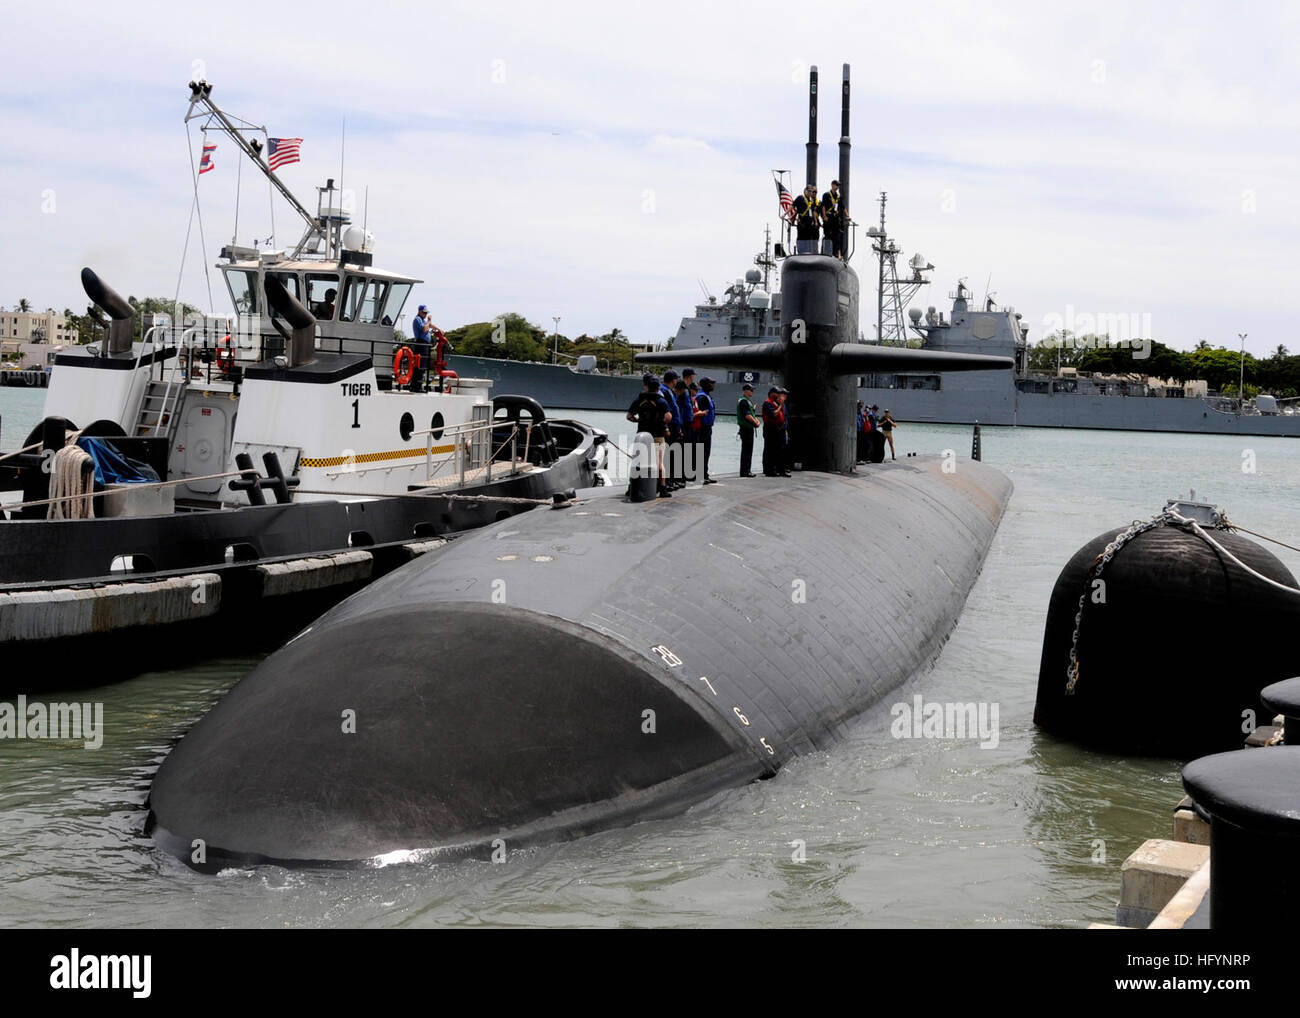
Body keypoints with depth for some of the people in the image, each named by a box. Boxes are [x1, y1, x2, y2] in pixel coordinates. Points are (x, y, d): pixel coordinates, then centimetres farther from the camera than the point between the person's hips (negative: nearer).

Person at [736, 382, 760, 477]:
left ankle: (747, 471, 15)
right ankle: (745, 471, -8)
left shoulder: (748, 401, 20)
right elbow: (747, 415, -21)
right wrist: (755, 422, -10)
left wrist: (757, 421, 3)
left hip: (749, 429, 10)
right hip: (746, 428, -10)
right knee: (746, 450, -9)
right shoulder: (743, 401, -12)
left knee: (748, 450, 11)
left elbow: (752, 414, 22)